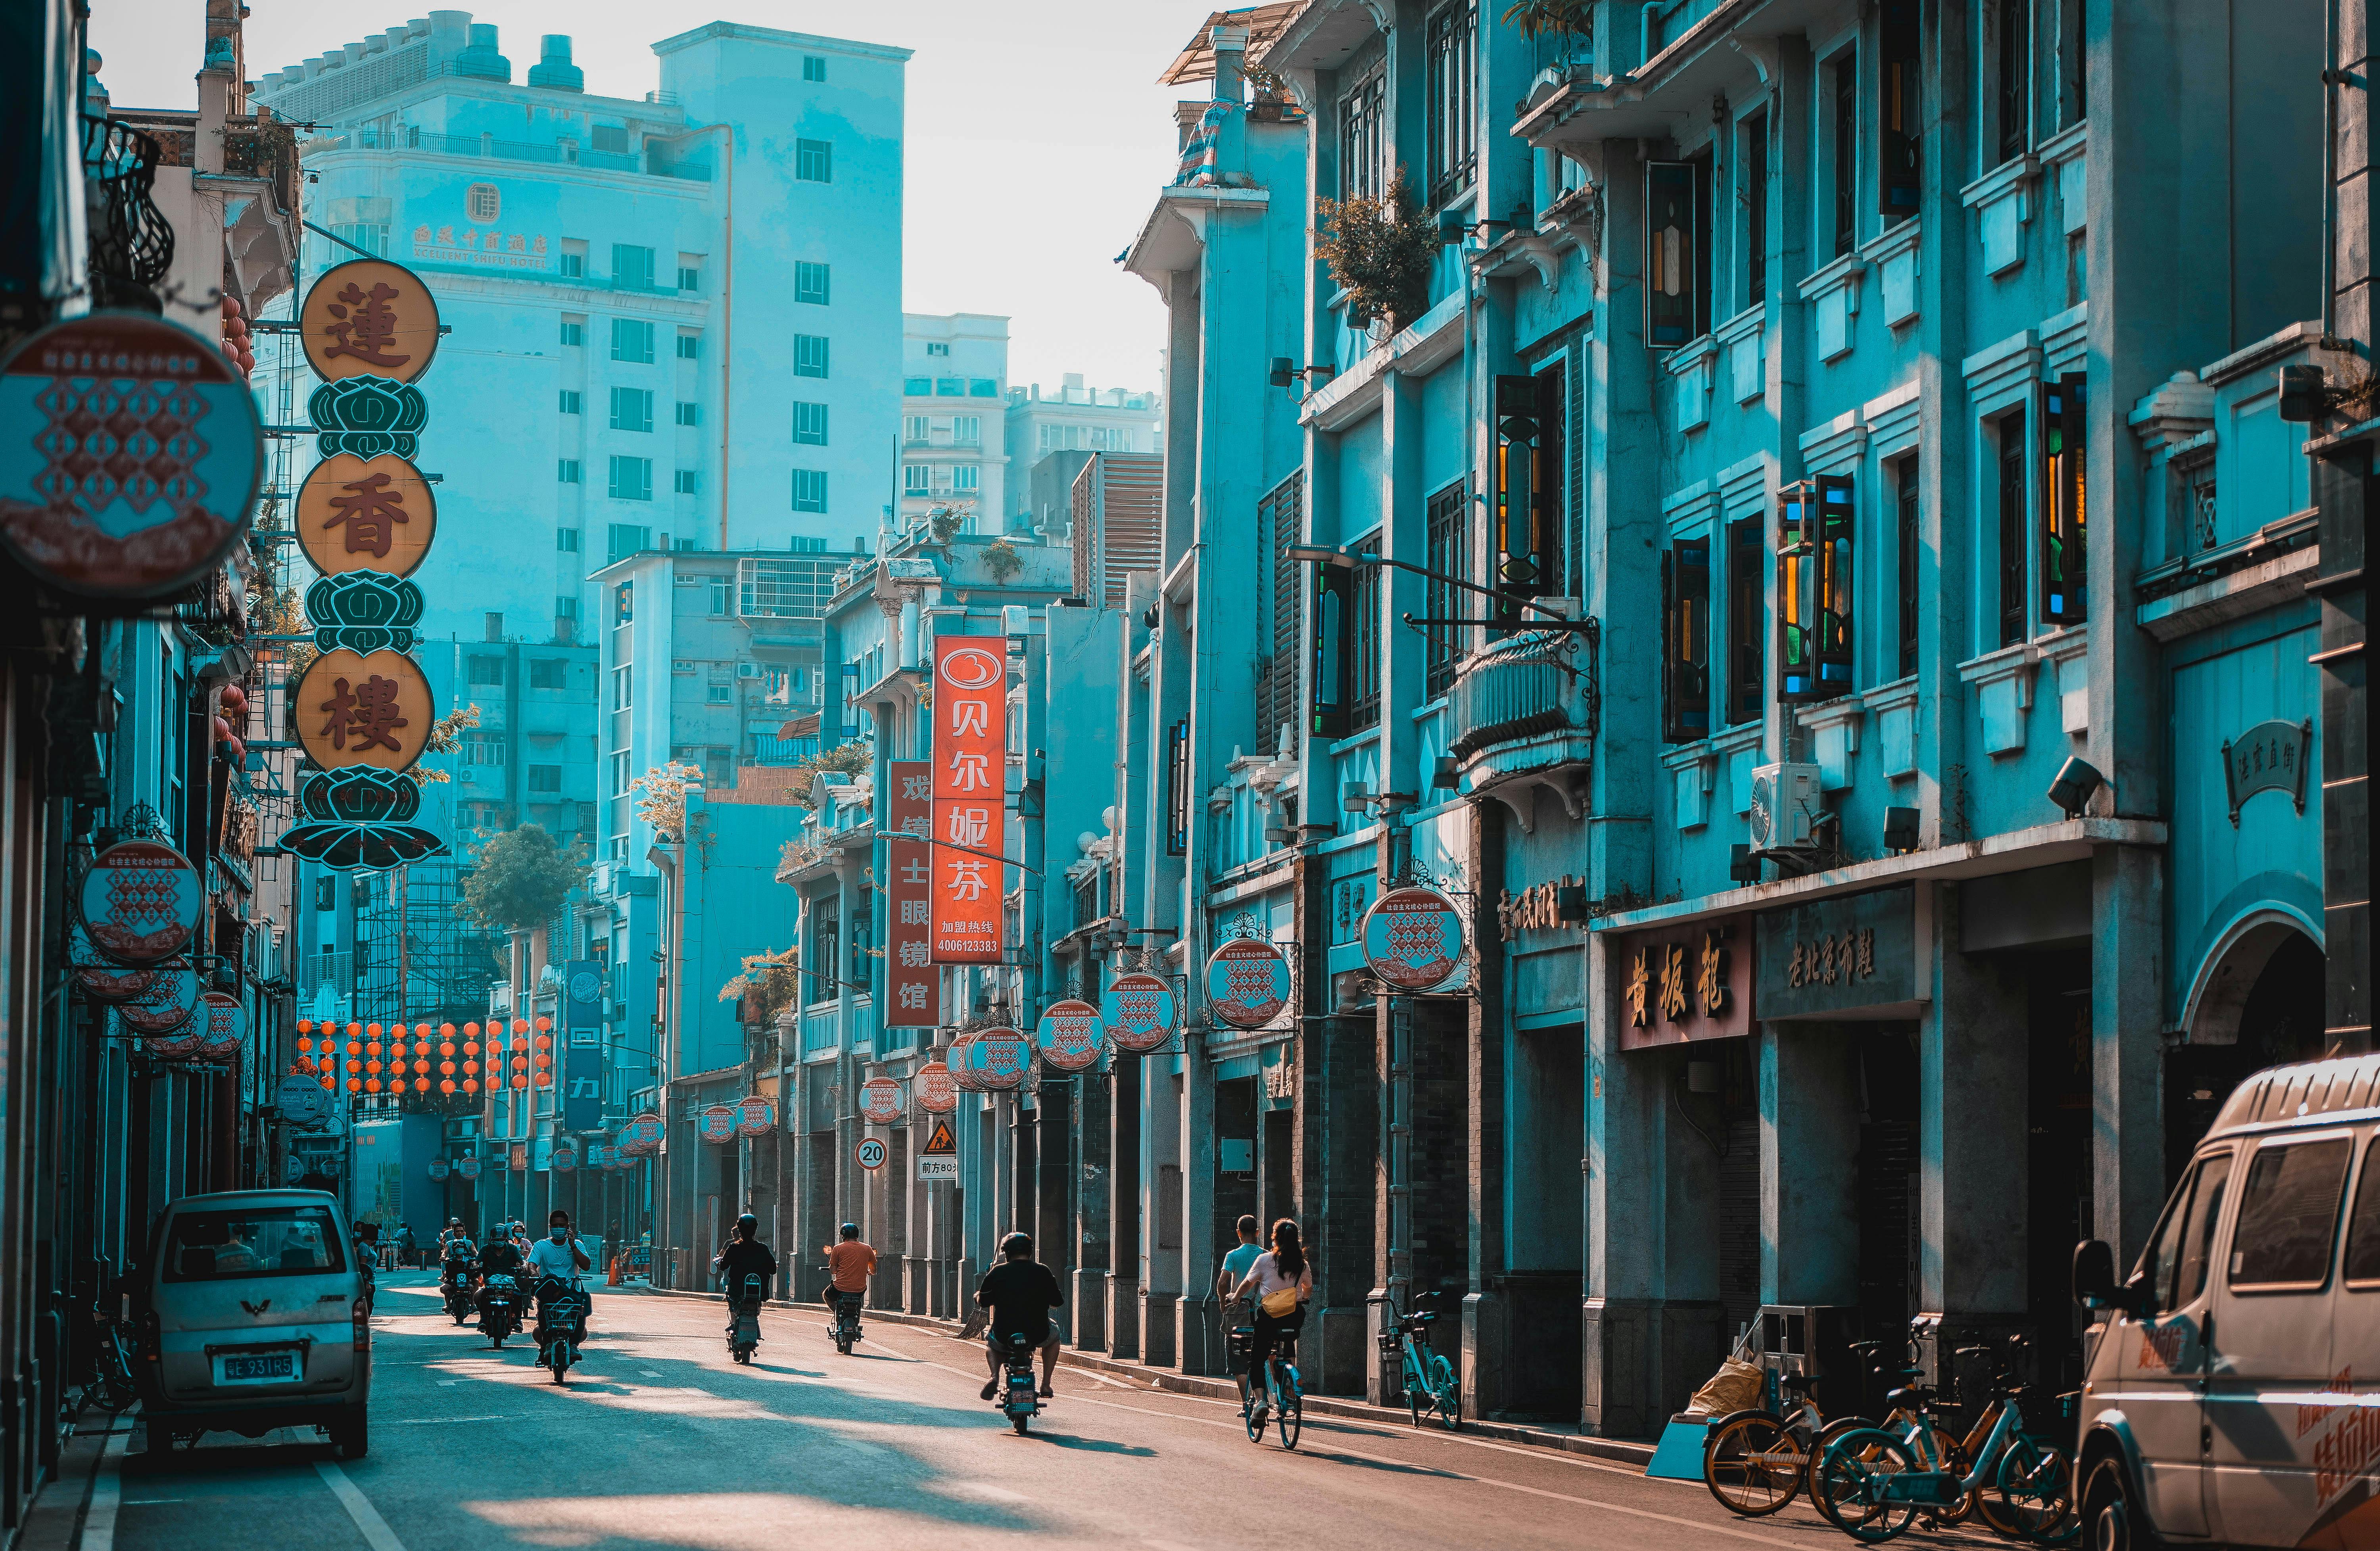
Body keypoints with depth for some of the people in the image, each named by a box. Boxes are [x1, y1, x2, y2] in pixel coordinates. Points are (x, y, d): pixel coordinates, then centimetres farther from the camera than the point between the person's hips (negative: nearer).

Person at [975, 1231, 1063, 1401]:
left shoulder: (997, 1272, -3)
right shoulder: (1043, 1272, -2)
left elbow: (983, 1301, 3)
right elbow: (1057, 1302, 5)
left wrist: (978, 1294, 27)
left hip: (1004, 1336, 0)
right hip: (1037, 1335, 0)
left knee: (989, 1337, 36)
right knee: (1054, 1333, 35)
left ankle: (994, 1377, 8)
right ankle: (1046, 1385, 25)